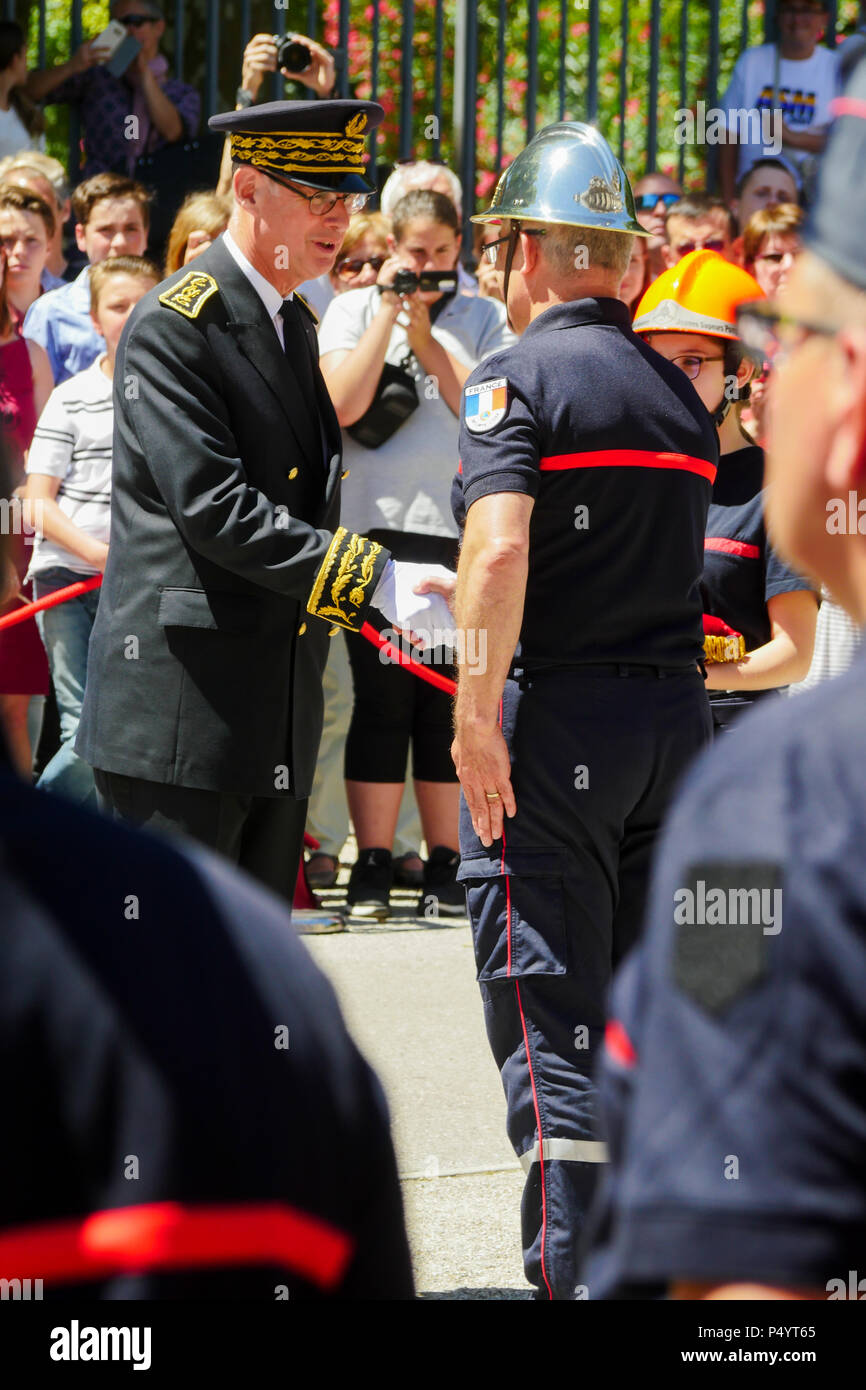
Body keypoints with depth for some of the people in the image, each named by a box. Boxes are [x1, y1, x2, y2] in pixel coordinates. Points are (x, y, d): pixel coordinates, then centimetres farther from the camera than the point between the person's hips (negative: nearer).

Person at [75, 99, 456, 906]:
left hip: (278, 718, 9)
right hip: (179, 720, -9)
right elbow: (212, 506, -21)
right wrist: (375, 583, -24)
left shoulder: (295, 326, 18)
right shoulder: (174, 325, -11)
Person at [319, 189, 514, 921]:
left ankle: (446, 865, 7)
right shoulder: (353, 309, 10)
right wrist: (389, 311, -5)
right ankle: (373, 867, 1)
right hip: (378, 527, -1)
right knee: (381, 698, -3)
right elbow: (342, 404, -6)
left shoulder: (481, 318, 12)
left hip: (462, 531, 1)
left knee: (453, 701, 1)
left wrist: (427, 338, -6)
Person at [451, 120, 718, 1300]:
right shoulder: (677, 390, 14)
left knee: (551, 1025, -4)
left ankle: (570, 1275, -7)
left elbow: (498, 547, -22)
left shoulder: (521, 376, -9)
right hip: (678, 714, 7)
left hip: (553, 716, -7)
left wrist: (476, 716, -20)